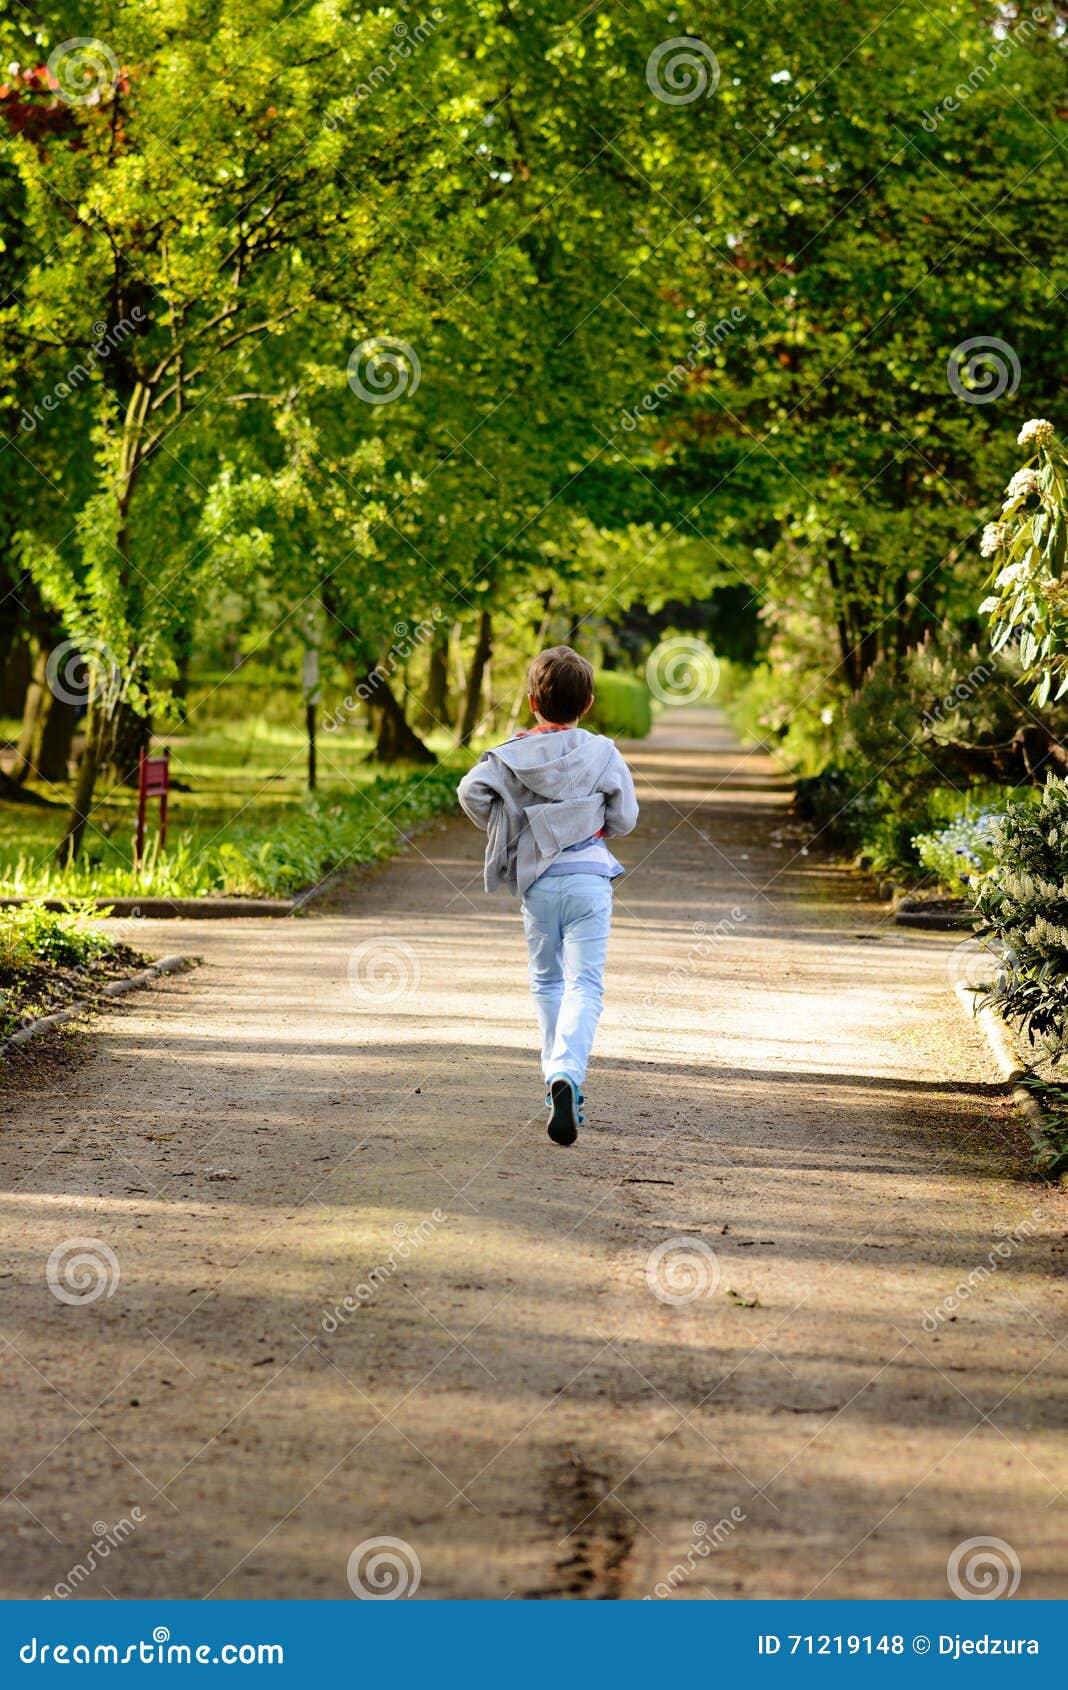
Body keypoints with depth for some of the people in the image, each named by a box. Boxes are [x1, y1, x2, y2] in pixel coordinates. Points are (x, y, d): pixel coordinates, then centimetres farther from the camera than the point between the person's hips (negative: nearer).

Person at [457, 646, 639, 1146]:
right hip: (589, 875, -1)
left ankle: (558, 1078, 18)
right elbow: (625, 817, 4)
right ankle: (566, 1073, -28)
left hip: (536, 880, 1)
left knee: (547, 981, 18)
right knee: (584, 983, -7)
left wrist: (503, 831, 5)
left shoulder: (511, 755, 1)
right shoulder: (602, 754, 2)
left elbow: (471, 790, -12)